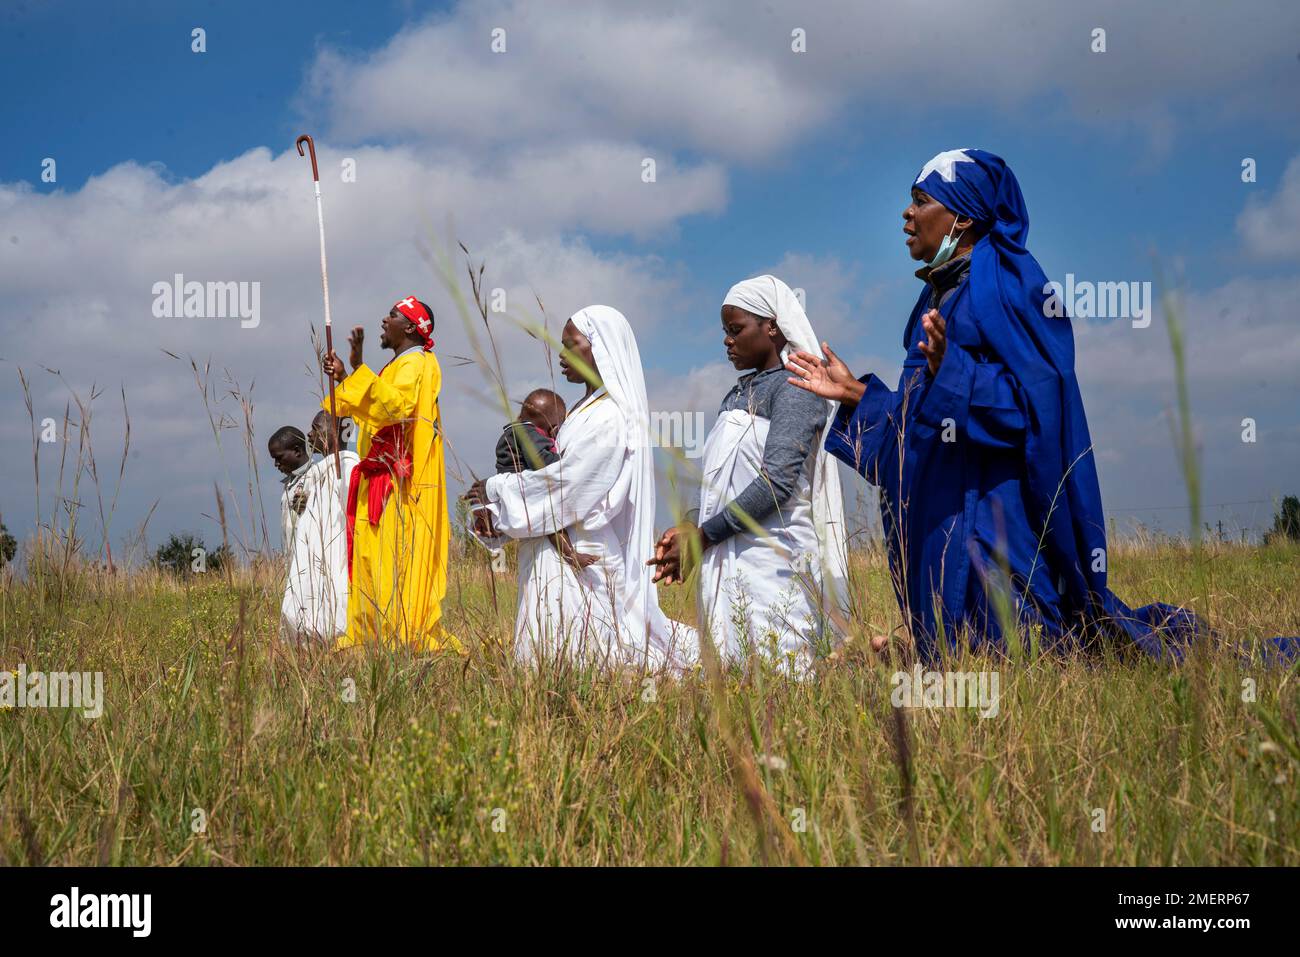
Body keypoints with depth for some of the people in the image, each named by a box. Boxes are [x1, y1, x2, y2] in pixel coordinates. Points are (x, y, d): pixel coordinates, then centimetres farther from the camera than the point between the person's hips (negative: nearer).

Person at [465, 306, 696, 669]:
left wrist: (496, 490, -7)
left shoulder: (608, 419, -15)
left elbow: (565, 483, -19)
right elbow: (554, 471, 13)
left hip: (579, 561, -9)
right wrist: (494, 509, -1)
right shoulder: (589, 410, 15)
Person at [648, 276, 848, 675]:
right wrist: (689, 531, 0)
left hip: (772, 561, -8)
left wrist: (703, 535, -12)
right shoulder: (738, 394, 19)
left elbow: (777, 481, -16)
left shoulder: (794, 387, -6)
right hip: (726, 563, 8)